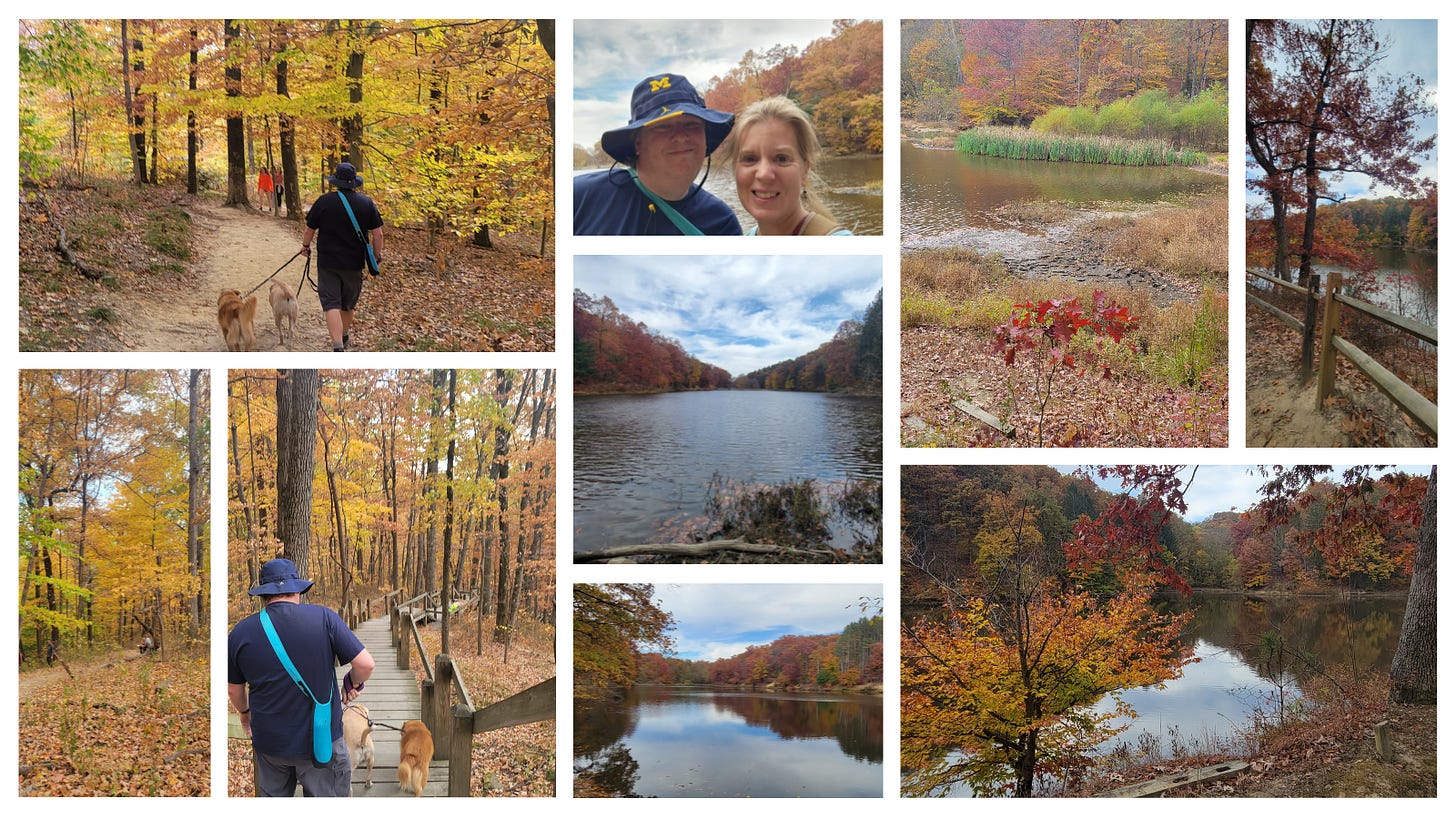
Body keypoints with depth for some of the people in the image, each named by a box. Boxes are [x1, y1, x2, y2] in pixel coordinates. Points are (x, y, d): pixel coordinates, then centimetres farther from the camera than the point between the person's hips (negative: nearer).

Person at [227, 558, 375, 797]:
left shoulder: (240, 632, -5)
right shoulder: (324, 618, -12)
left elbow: (234, 690, 8)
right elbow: (365, 664, -13)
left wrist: (245, 714, 29)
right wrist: (354, 684, 9)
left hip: (269, 741, 2)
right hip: (322, 739, -2)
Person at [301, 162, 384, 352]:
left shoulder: (324, 202, -7)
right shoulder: (367, 203, -4)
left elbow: (309, 230, 2)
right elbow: (378, 234, -5)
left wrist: (306, 246, 21)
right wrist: (377, 256, 10)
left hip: (328, 263, -2)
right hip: (355, 264, 2)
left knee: (331, 303, -6)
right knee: (349, 304, 20)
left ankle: (338, 347, -21)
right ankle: (344, 337, 40)